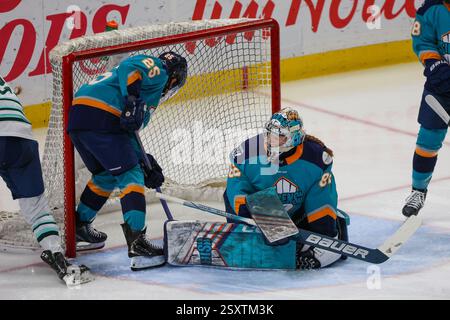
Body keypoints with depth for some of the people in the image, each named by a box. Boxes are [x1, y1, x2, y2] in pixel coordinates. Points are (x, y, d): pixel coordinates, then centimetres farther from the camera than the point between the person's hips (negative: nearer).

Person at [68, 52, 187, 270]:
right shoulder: (157, 69, 9)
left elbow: (129, 135, 31)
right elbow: (129, 67, -14)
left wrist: (145, 162, 26)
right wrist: (132, 99, -22)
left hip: (76, 118, 9)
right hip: (99, 115, -9)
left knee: (106, 175, 27)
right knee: (130, 176, -7)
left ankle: (79, 228, 38)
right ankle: (136, 242, -17)